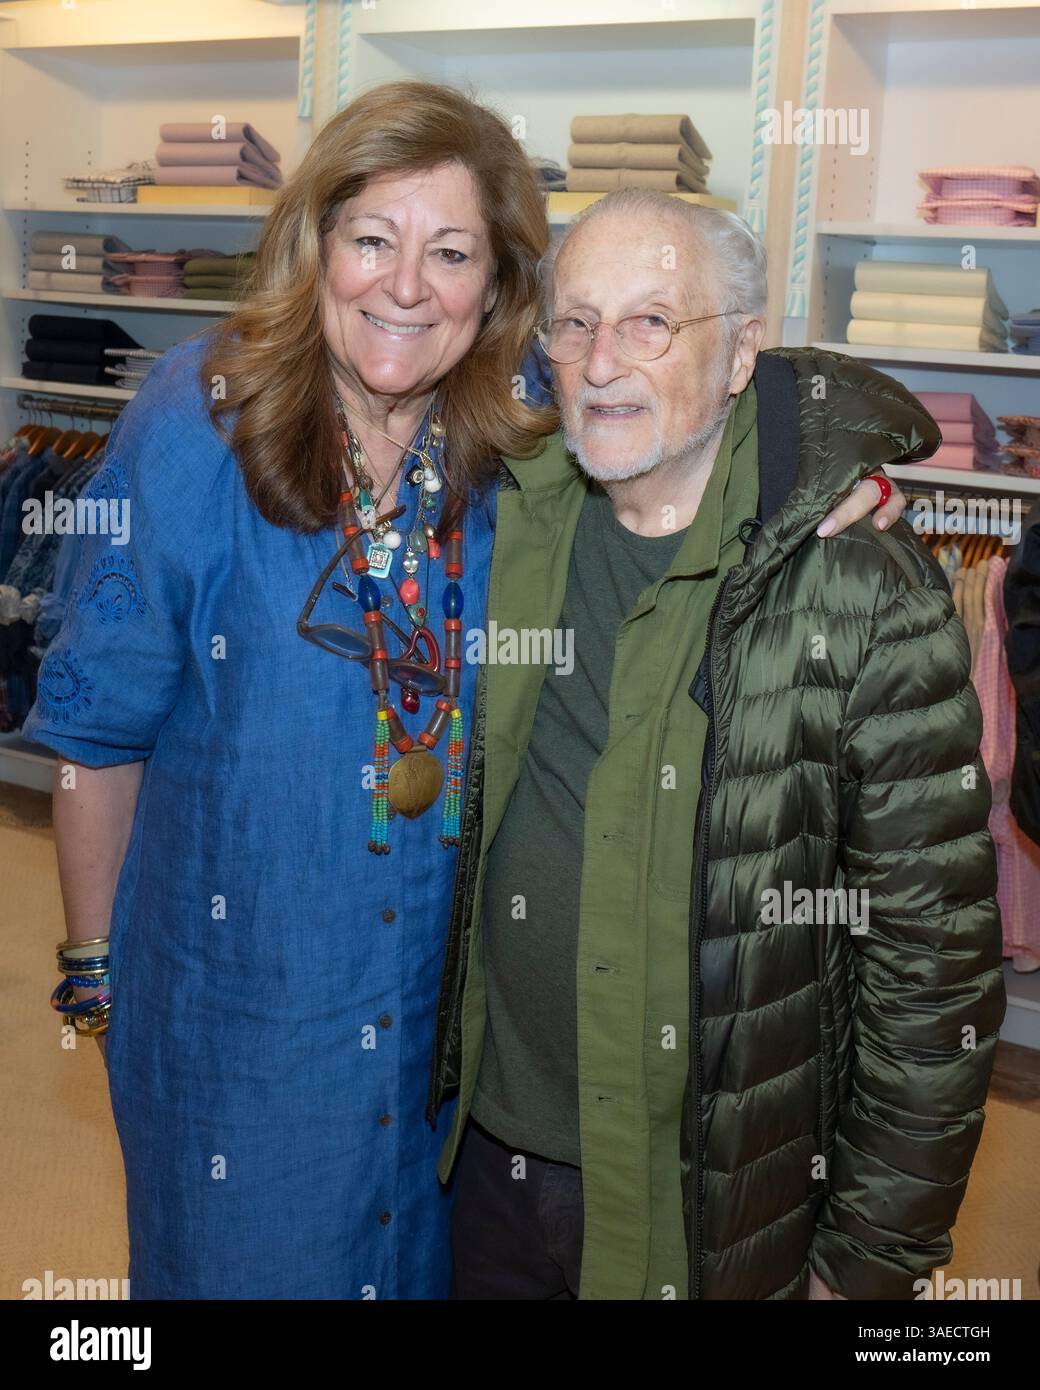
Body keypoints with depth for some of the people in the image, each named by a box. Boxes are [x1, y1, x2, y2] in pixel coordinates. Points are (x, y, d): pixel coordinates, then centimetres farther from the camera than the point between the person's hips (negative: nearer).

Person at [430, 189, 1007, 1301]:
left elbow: (935, 962, -14)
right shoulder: (510, 527, -4)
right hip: (492, 1148, 4)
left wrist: (871, 1261, -9)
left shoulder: (865, 591, -18)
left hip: (720, 1210, -3)